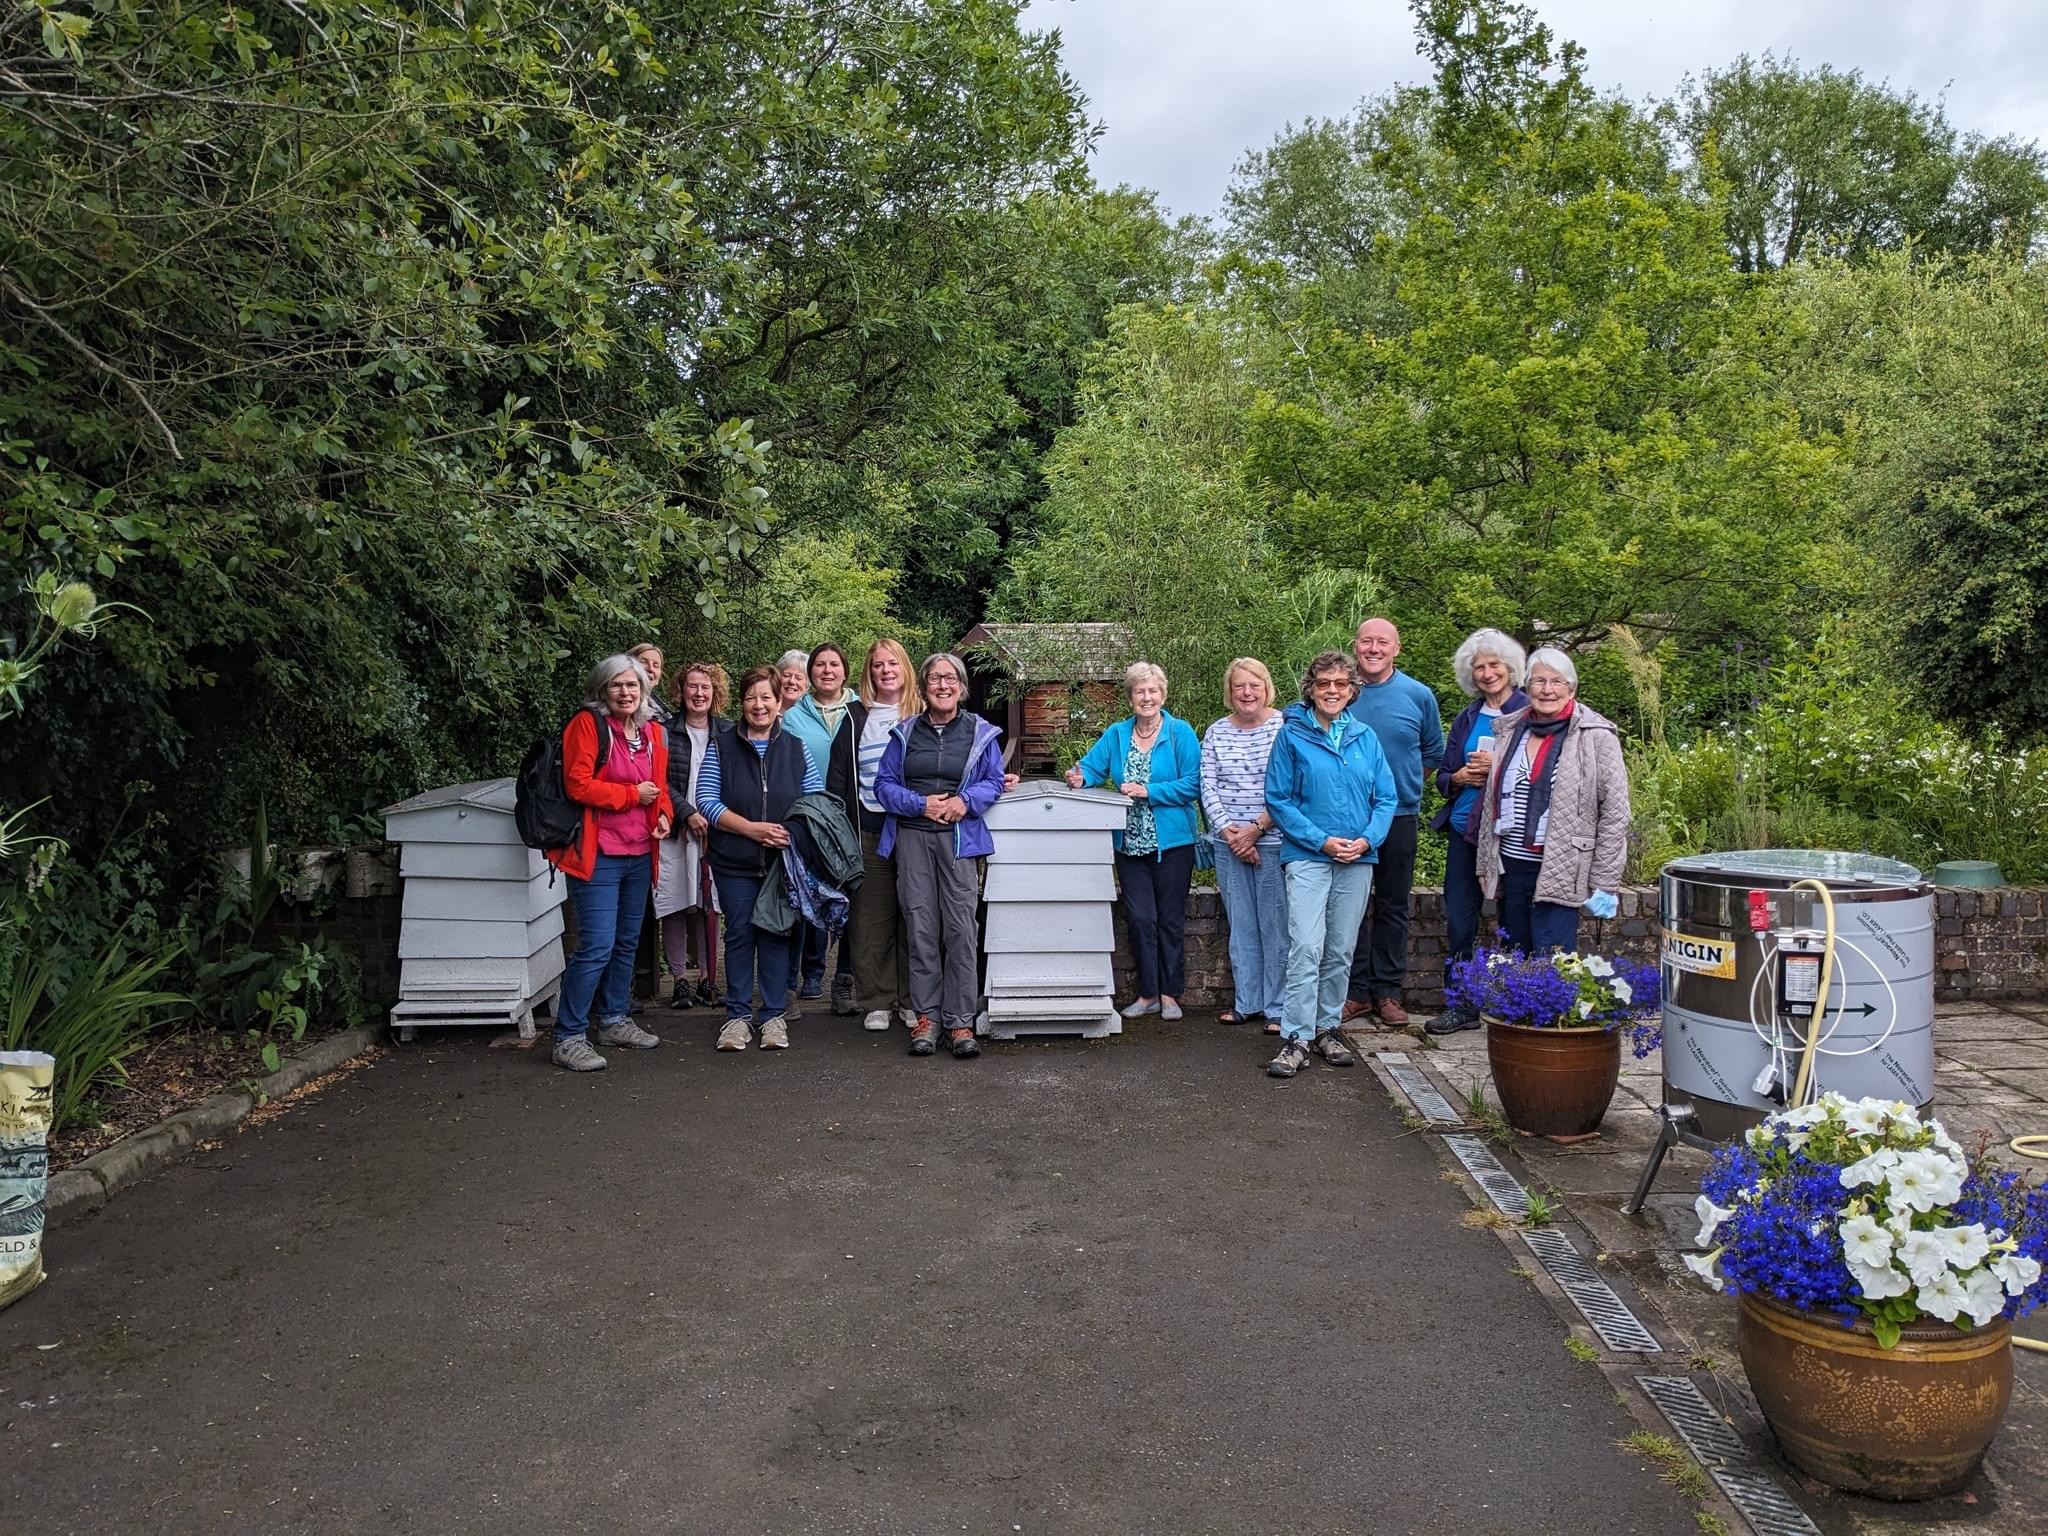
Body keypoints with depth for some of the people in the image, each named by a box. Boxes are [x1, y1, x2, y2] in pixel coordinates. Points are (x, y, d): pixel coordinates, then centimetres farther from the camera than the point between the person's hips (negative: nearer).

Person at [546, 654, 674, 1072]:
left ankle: (614, 1020, 31)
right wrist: (633, 794, -12)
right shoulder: (586, 724, -9)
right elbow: (578, 785, -17)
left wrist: (663, 814, 1)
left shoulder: (652, 732, 12)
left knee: (627, 943, 17)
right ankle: (569, 1038, -2)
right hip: (597, 854, -8)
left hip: (639, 854, 8)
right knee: (597, 947, -11)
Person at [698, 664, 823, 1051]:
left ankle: (773, 1015, 14)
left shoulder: (795, 749, 8)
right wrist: (752, 828, -14)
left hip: (783, 860, 1)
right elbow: (707, 801, -4)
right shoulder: (722, 747, 3)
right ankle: (737, 1015, 15)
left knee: (776, 934, 4)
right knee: (739, 934, 5)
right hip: (734, 862, -1)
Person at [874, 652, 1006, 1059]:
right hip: (912, 837, 1)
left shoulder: (980, 732, 9)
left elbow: (994, 781, 8)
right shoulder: (905, 733, 11)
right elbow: (884, 784, 7)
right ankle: (926, 1017, 8)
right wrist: (921, 804, -9)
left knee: (961, 928, -7)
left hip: (960, 838, -1)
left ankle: (960, 1022, -1)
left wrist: (965, 801, -12)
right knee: (920, 927, 0)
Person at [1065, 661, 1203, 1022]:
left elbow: (1193, 785, -13)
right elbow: (1091, 766, 2)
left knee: (1170, 919, 6)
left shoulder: (1180, 733, -6)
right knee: (1139, 918, 4)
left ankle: (1170, 994, 17)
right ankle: (1148, 993, 17)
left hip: (1172, 842, -3)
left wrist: (1148, 791, -18)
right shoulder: (1116, 734, 8)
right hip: (1130, 843, 3)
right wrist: (1080, 777, -20)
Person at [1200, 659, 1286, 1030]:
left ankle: (1277, 1007, 10)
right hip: (1229, 843, 4)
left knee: (1275, 925, 0)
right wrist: (1229, 831, -8)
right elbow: (1207, 788, 3)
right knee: (1240, 926, 10)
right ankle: (1246, 1002, 20)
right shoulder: (1215, 734, 7)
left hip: (1273, 842, -4)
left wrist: (1256, 828, -13)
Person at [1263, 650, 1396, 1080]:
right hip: (1308, 856, -3)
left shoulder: (1365, 737, 7)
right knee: (1306, 948, -12)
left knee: (1341, 952, 9)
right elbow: (1278, 799, -4)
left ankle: (1328, 1028, 21)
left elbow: (1387, 797, 7)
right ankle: (1296, 1037, -7)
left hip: (1358, 859, 4)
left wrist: (1367, 840, -9)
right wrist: (1321, 840, -12)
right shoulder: (1292, 735, -2)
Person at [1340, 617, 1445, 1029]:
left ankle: (1387, 991, 16)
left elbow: (1433, 752, 13)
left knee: (1393, 906, 8)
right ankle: (1356, 990, 13)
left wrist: (1403, 781, 8)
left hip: (1399, 814, 1)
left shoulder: (1418, 695, 1)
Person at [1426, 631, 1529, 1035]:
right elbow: (1442, 777, 17)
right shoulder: (1466, 719, 14)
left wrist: (1499, 767, -17)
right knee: (1458, 920, 8)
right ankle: (1461, 1005, 18)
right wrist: (1460, 777, -4)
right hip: (1463, 831, 6)